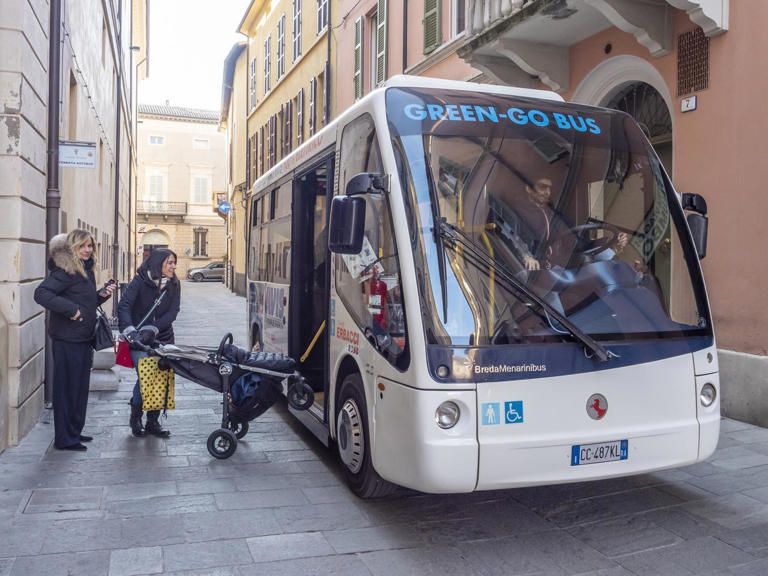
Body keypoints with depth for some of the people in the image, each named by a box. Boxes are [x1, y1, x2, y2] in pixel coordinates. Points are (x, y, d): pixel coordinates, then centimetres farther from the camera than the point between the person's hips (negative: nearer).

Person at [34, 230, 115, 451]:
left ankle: (75, 431, 28)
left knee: (81, 386, 16)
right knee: (67, 388, 0)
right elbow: (41, 294, -25)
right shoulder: (65, 271, -14)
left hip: (83, 339, 9)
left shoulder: (86, 271, 14)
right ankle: (65, 439, 9)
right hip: (67, 339, -9)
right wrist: (70, 309, -25)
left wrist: (102, 295, 5)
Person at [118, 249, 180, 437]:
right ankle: (135, 417, 10)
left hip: (163, 338, 4)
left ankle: (153, 422, 16)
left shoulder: (174, 284, 1)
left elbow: (172, 312, -6)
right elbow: (124, 306, -18)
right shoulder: (140, 281, -9)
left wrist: (153, 328, -20)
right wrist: (128, 328, -35)